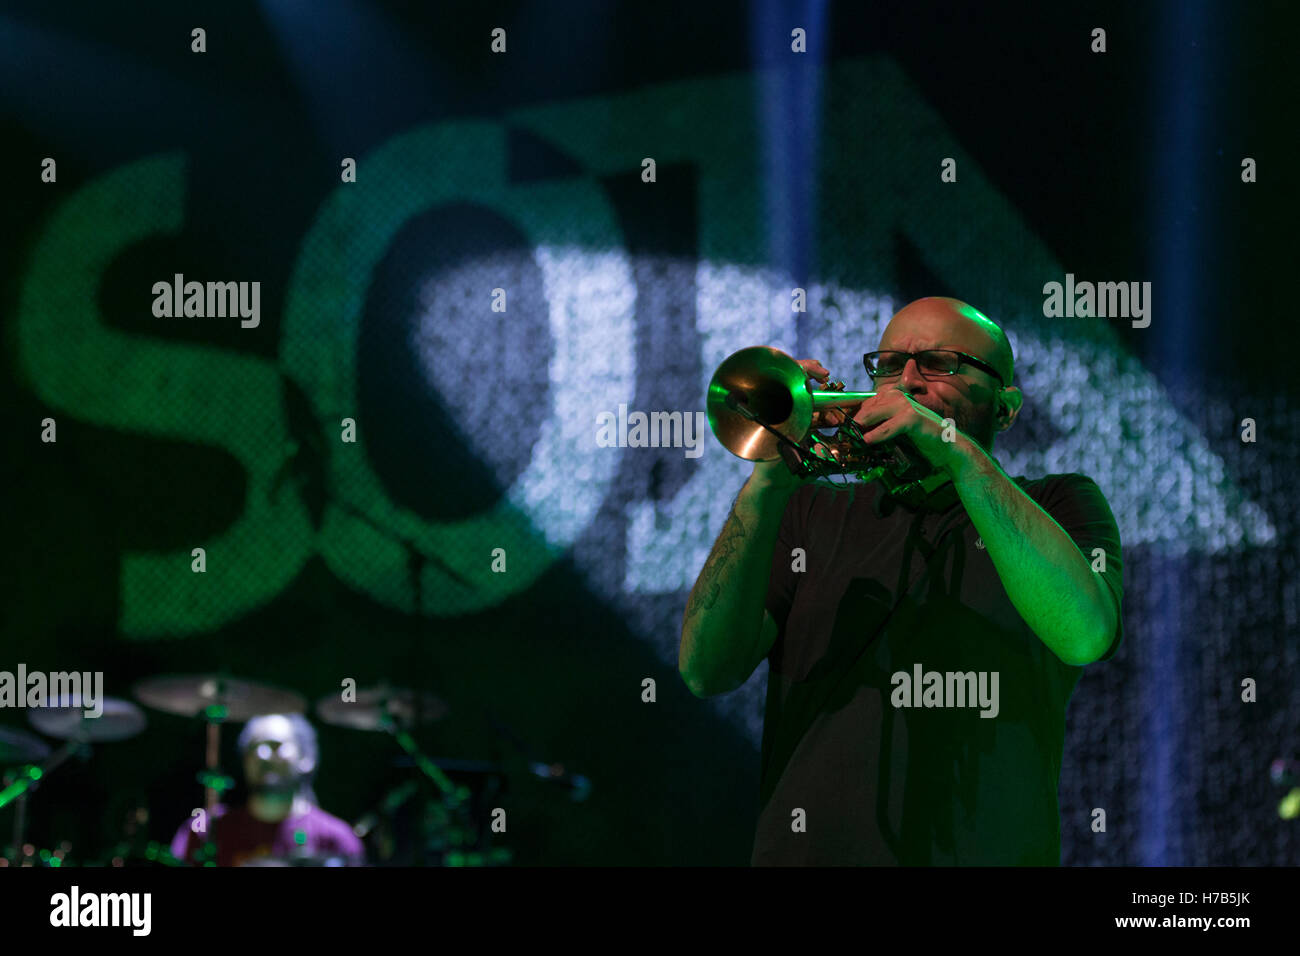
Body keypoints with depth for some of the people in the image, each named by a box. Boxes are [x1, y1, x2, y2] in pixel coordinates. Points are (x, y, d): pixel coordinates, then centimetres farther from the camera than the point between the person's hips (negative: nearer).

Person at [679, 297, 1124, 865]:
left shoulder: (1059, 506, 12)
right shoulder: (812, 514, 18)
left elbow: (1085, 635, -10)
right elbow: (705, 672, 4)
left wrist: (962, 455, -13)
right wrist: (766, 487, -7)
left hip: (980, 853, -4)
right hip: (804, 851, 4)